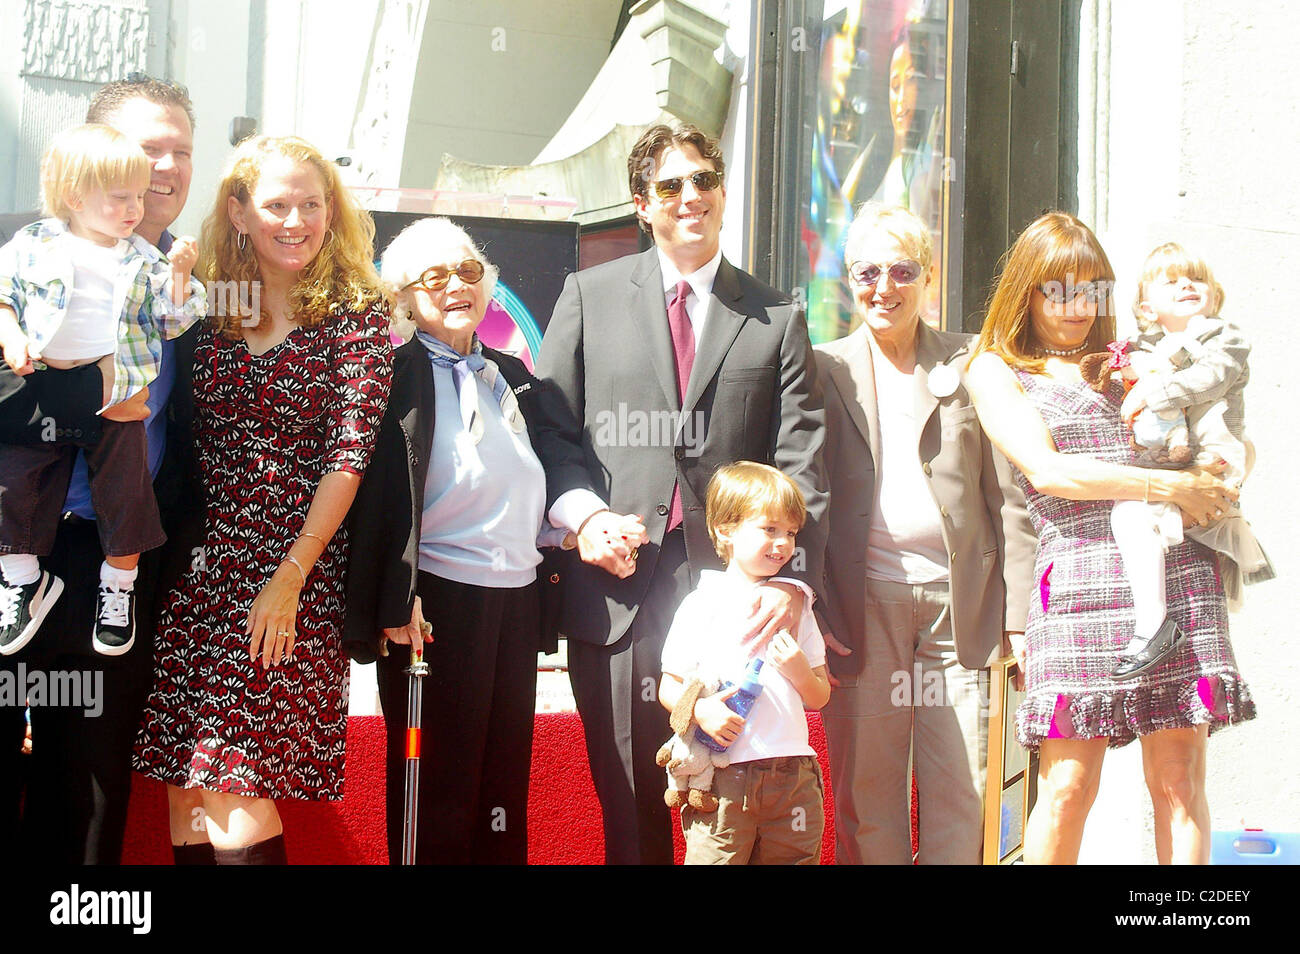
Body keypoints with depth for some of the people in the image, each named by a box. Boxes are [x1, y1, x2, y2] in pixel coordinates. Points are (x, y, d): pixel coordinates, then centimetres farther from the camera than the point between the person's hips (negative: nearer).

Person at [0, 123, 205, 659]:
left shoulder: (143, 260, 3)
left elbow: (171, 322, 3)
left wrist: (180, 276, -11)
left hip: (113, 390, 0)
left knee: (124, 489, 2)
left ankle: (119, 585, 22)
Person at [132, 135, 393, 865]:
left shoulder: (356, 312, -1)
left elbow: (350, 452, -8)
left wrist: (290, 577, -13)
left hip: (297, 567, -4)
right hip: (202, 569, 4)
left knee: (234, 786, -6)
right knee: (188, 784, 4)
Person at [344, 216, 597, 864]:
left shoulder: (512, 377, 16)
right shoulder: (398, 376, -3)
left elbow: (560, 468, 14)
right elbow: (383, 496, -10)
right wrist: (395, 606, -17)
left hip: (516, 600, 6)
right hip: (435, 603, -6)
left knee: (506, 781, 13)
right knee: (436, 788, 2)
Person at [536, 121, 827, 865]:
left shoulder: (777, 318, 10)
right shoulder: (590, 296, 11)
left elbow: (801, 463, 1)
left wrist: (795, 576, -12)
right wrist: (581, 514, -9)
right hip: (617, 587, 0)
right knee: (629, 803, 6)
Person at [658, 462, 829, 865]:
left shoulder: (795, 603, 14)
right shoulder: (703, 604, 2)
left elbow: (819, 698, 15)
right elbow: (669, 687, 3)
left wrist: (798, 669, -5)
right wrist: (701, 709, -16)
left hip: (792, 772, 4)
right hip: (722, 778, -4)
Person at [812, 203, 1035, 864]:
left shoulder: (971, 363, 9)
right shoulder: (824, 368, 9)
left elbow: (1006, 492, 6)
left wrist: (1019, 609, 0)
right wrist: (806, 604, -3)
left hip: (961, 596, 0)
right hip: (863, 601, 0)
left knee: (960, 794, 2)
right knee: (865, 791, 3)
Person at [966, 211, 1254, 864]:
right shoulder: (996, 370, 12)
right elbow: (1046, 470, -3)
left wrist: (1221, 480, 5)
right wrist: (1168, 486, -7)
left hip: (1178, 570, 3)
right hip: (1080, 573, -3)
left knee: (1179, 776, 0)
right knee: (1068, 786, -6)